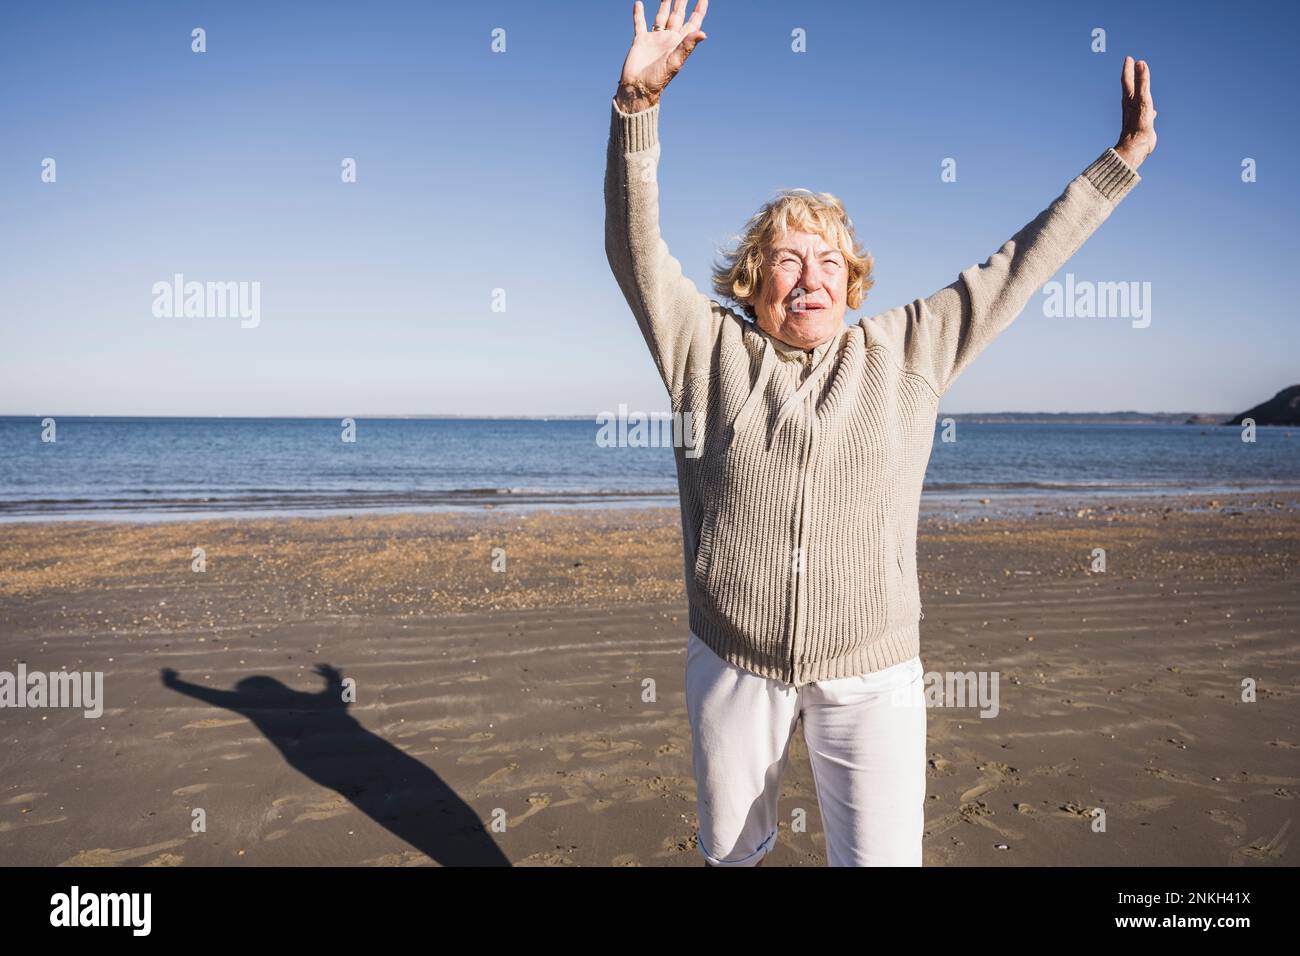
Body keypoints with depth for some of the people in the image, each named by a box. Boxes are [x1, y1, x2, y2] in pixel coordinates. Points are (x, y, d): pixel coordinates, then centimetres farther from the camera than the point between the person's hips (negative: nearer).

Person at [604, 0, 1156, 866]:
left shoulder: (905, 354, 2)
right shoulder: (708, 350, -2)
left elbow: (1015, 270, 7)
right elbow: (636, 249, -11)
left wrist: (1122, 160, 9)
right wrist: (639, 102, -22)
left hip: (872, 672, 0)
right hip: (732, 662, 1)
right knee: (728, 850, 19)